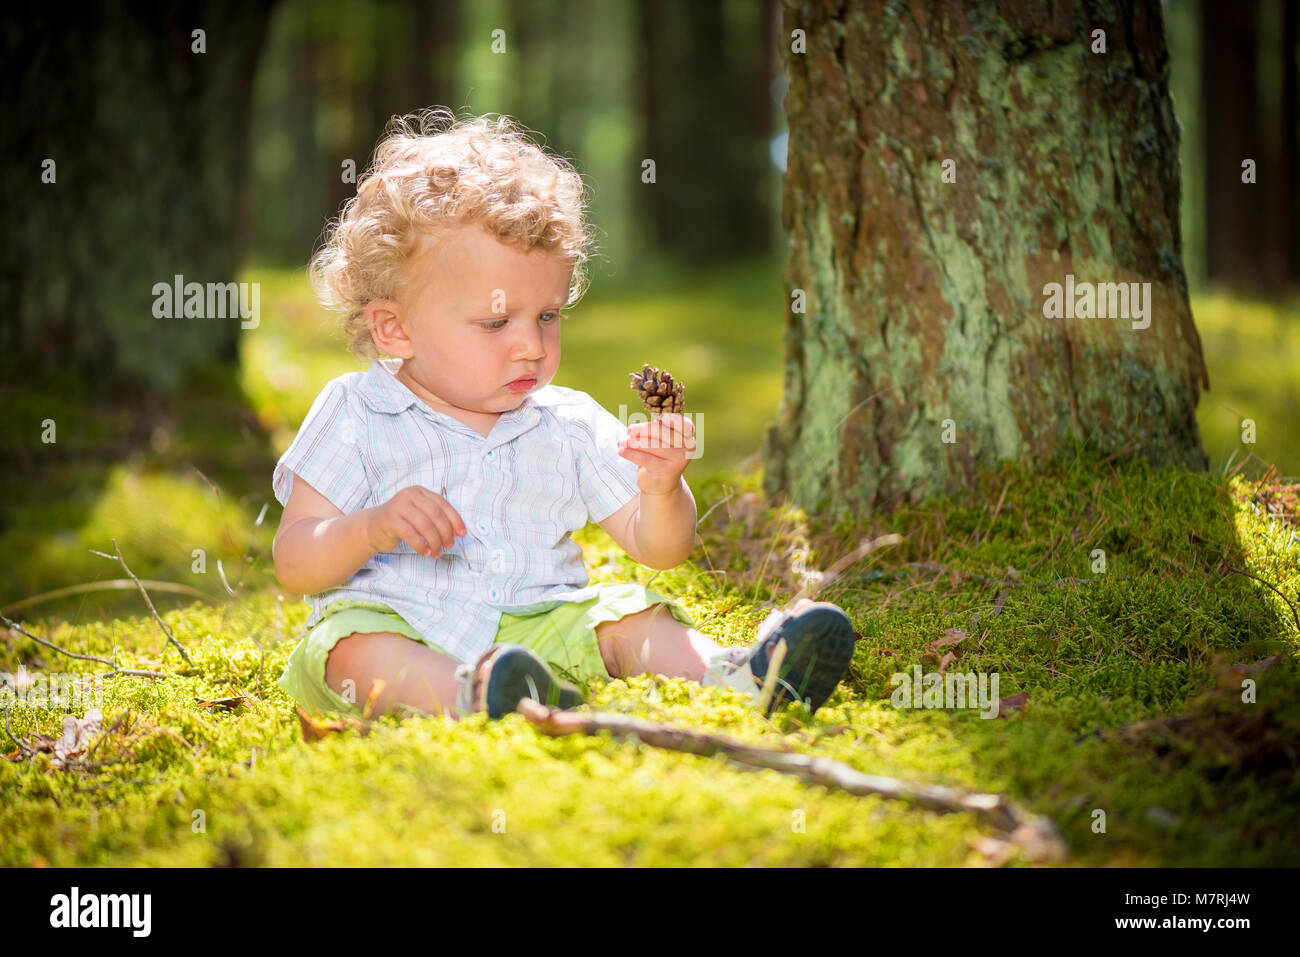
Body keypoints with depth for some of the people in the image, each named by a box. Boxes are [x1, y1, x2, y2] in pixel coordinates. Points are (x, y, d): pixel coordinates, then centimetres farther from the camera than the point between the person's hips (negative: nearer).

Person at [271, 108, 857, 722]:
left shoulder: (570, 425, 11)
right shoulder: (355, 415, 2)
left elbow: (657, 549, 10)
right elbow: (295, 566, -1)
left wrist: (663, 491, -13)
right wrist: (374, 528, -22)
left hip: (541, 625, 3)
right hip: (395, 623, -3)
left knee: (631, 615, -19)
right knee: (352, 641, -33)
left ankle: (734, 679, -44)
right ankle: (465, 693, -61)